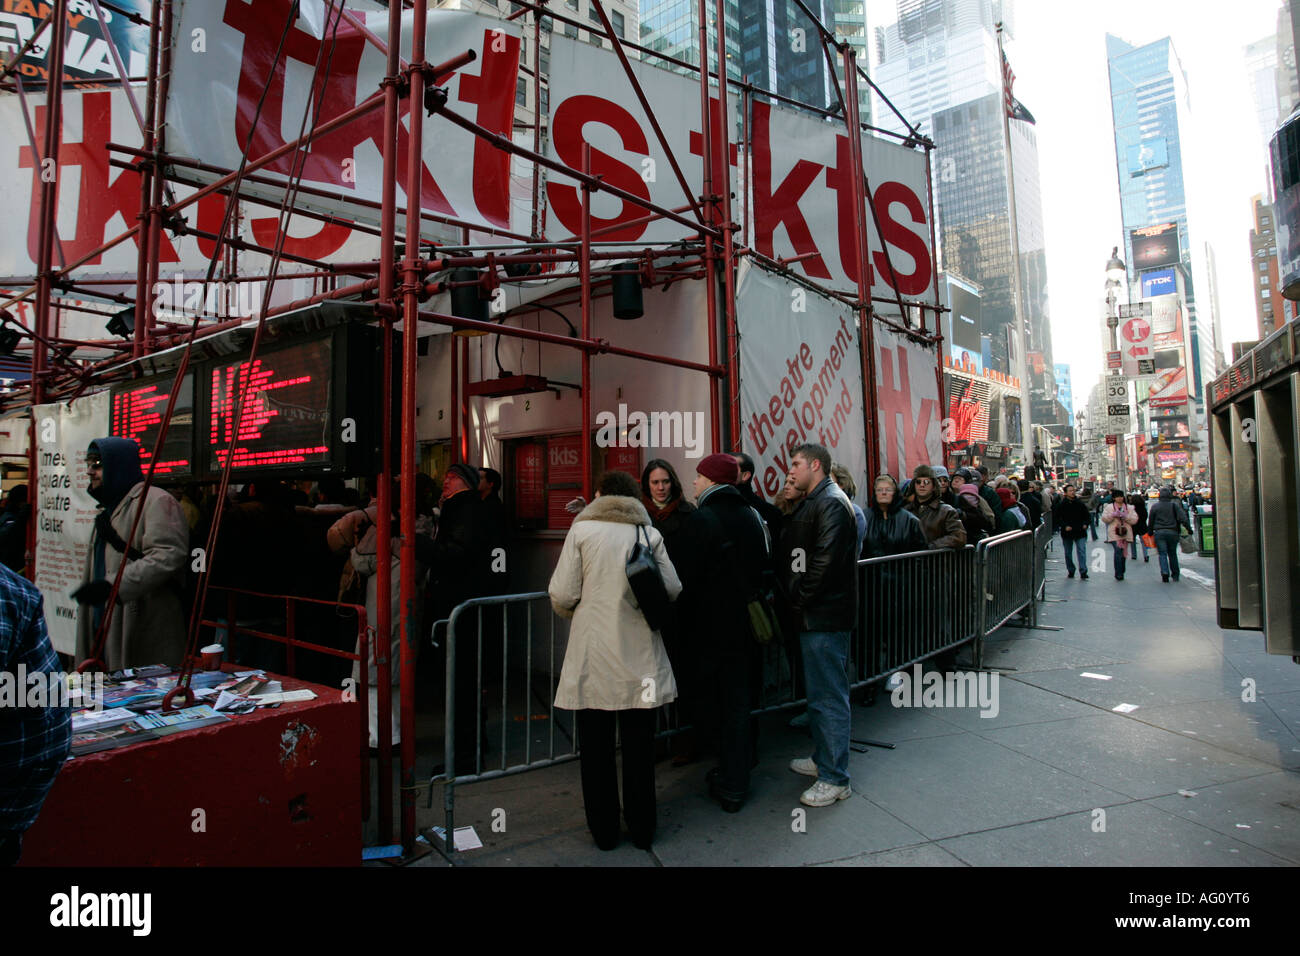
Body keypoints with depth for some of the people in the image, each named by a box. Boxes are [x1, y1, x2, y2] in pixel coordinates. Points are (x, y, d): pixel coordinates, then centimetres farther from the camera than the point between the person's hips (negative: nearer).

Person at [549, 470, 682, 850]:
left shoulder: (581, 529, -4)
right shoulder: (649, 533, 0)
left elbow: (562, 595, -8)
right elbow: (673, 589, -1)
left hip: (592, 656, -1)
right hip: (639, 656, 2)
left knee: (596, 747, 13)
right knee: (639, 746, 14)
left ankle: (604, 831, 25)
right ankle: (641, 829, 27)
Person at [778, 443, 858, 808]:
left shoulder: (831, 503, -15)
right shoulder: (813, 502, 18)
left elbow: (824, 562, -24)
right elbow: (793, 556, 22)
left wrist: (798, 599, -16)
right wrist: (793, 597, 11)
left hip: (825, 616, -11)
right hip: (814, 614, 11)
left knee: (828, 696, -2)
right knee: (819, 692, 20)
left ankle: (835, 780, 8)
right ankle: (823, 759, 34)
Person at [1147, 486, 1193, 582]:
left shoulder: (1154, 506, 2)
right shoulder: (1174, 504, -1)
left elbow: (1150, 521, 8)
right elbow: (1182, 518, -9)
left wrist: (1150, 532, 18)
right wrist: (1189, 528, -6)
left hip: (1159, 532, -1)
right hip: (1172, 532, 1)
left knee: (1162, 554, -1)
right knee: (1172, 553, 12)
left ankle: (1165, 572, -19)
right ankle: (1175, 574, 19)